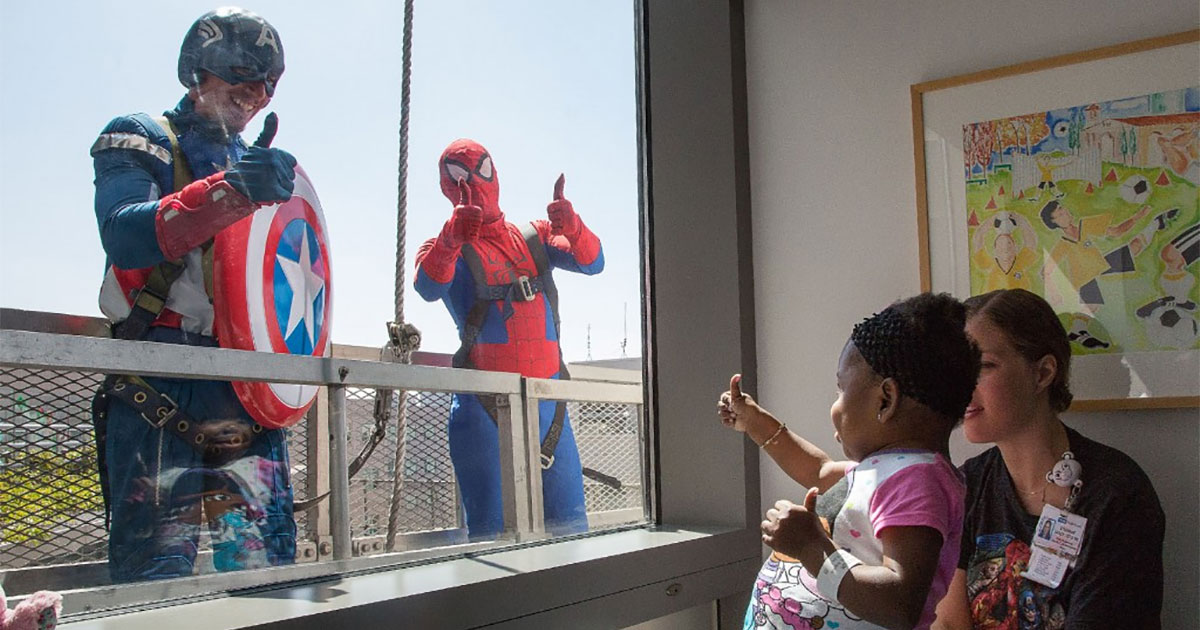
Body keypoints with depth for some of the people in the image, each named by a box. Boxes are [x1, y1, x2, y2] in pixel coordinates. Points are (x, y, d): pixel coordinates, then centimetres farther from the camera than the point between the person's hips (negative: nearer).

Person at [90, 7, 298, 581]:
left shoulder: (255, 164, 23)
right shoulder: (140, 141, 6)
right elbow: (123, 236, -16)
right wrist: (228, 192, -30)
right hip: (159, 393, -5)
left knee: (269, 557, 4)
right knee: (156, 564, -10)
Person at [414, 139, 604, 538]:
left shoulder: (534, 237, 17)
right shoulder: (446, 249, 6)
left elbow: (593, 263, 1)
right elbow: (428, 288, -18)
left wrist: (572, 228, -21)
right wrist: (452, 239, -37)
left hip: (547, 401, 4)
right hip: (485, 407, -4)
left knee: (569, 526, 7)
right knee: (490, 530, -3)